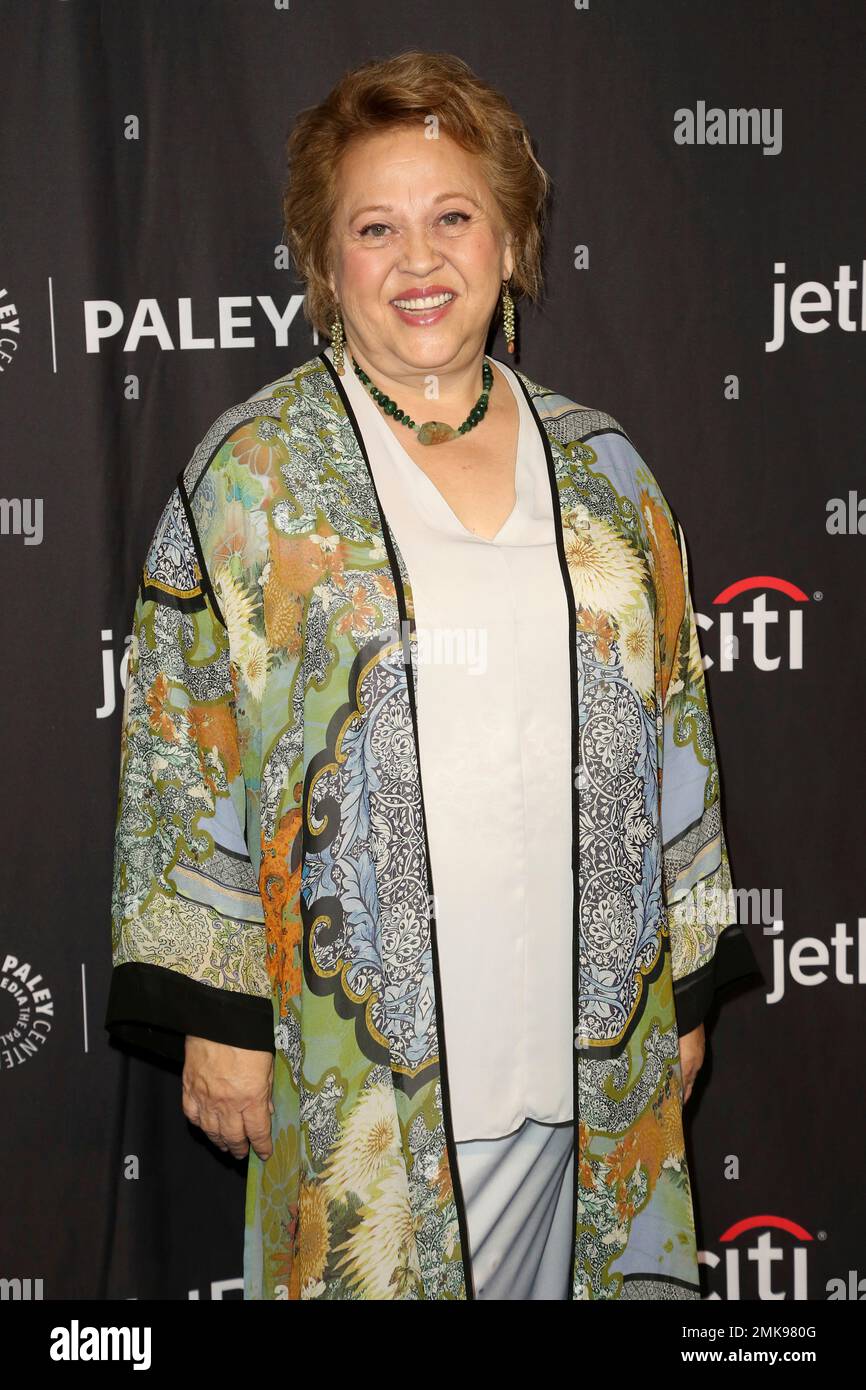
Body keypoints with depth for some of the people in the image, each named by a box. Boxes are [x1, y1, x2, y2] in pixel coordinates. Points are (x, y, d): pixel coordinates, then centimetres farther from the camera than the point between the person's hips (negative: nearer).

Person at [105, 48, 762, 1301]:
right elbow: (186, 750, -5)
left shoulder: (600, 468, 7)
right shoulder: (254, 471, -3)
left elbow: (673, 733, 10)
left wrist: (686, 984, 10)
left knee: (546, 1275, 13)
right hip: (360, 1050, -3)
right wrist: (216, 1012, -7)